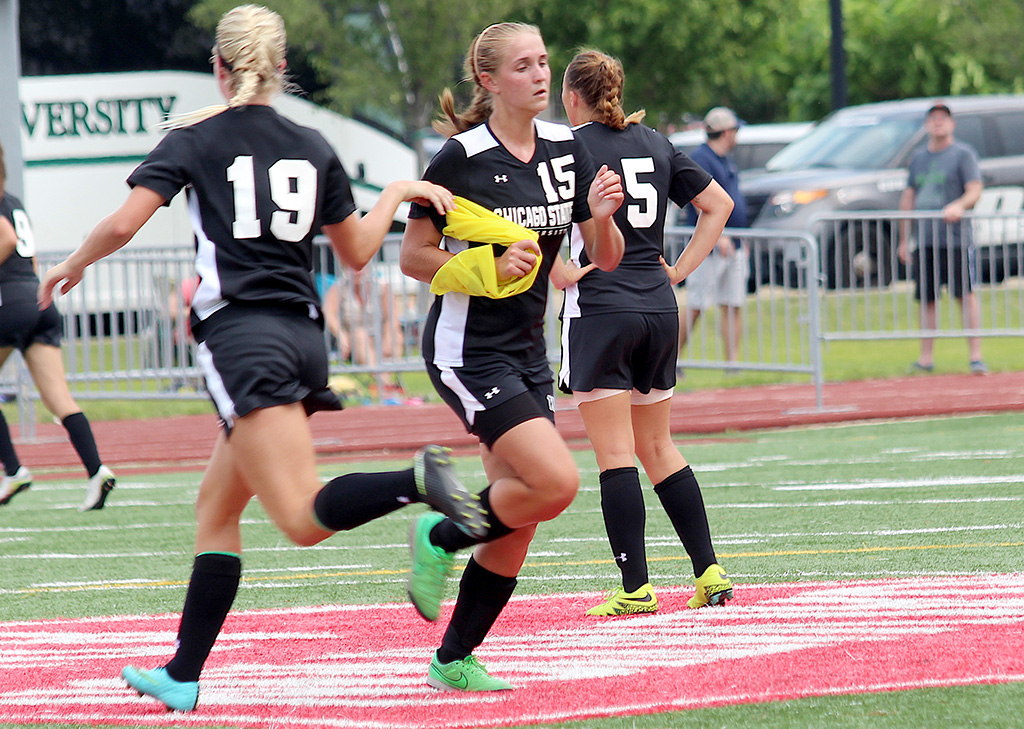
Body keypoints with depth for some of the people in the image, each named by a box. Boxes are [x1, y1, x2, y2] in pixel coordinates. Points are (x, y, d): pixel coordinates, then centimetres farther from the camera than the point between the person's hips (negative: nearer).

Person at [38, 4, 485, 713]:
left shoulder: (195, 137, 1)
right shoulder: (313, 147, 13)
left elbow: (122, 224, -7)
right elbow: (357, 251, 20)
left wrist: (72, 265, 11)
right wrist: (396, 193, 36)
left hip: (241, 335, -6)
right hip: (305, 335, 6)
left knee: (305, 518, -16)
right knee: (216, 505, 15)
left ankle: (419, 480, -42)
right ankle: (182, 676, 15)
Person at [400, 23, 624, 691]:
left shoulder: (565, 148, 5)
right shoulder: (461, 157, -12)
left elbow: (606, 258, 6)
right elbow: (414, 257, -8)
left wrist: (602, 215, -15)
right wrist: (488, 266, -22)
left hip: (527, 351, 7)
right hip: (468, 351, -7)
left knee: (517, 523, 4)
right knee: (557, 483, -21)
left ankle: (454, 661, 16)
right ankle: (441, 538, 3)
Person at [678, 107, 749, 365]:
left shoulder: (727, 161, 18)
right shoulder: (700, 158, -11)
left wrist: (741, 241, 24)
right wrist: (718, 234, -28)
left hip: (732, 245, 9)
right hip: (709, 247, -9)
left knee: (733, 306, 4)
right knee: (695, 306, -7)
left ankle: (733, 362, 5)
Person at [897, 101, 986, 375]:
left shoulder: (963, 154, 2)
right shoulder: (919, 158, 18)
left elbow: (975, 190, -8)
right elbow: (908, 198, 21)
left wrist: (959, 205, -29)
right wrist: (904, 239, 17)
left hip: (956, 238, -5)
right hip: (923, 238, 5)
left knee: (966, 295, -9)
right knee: (926, 299, 5)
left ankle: (976, 355, -9)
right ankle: (926, 358, 10)